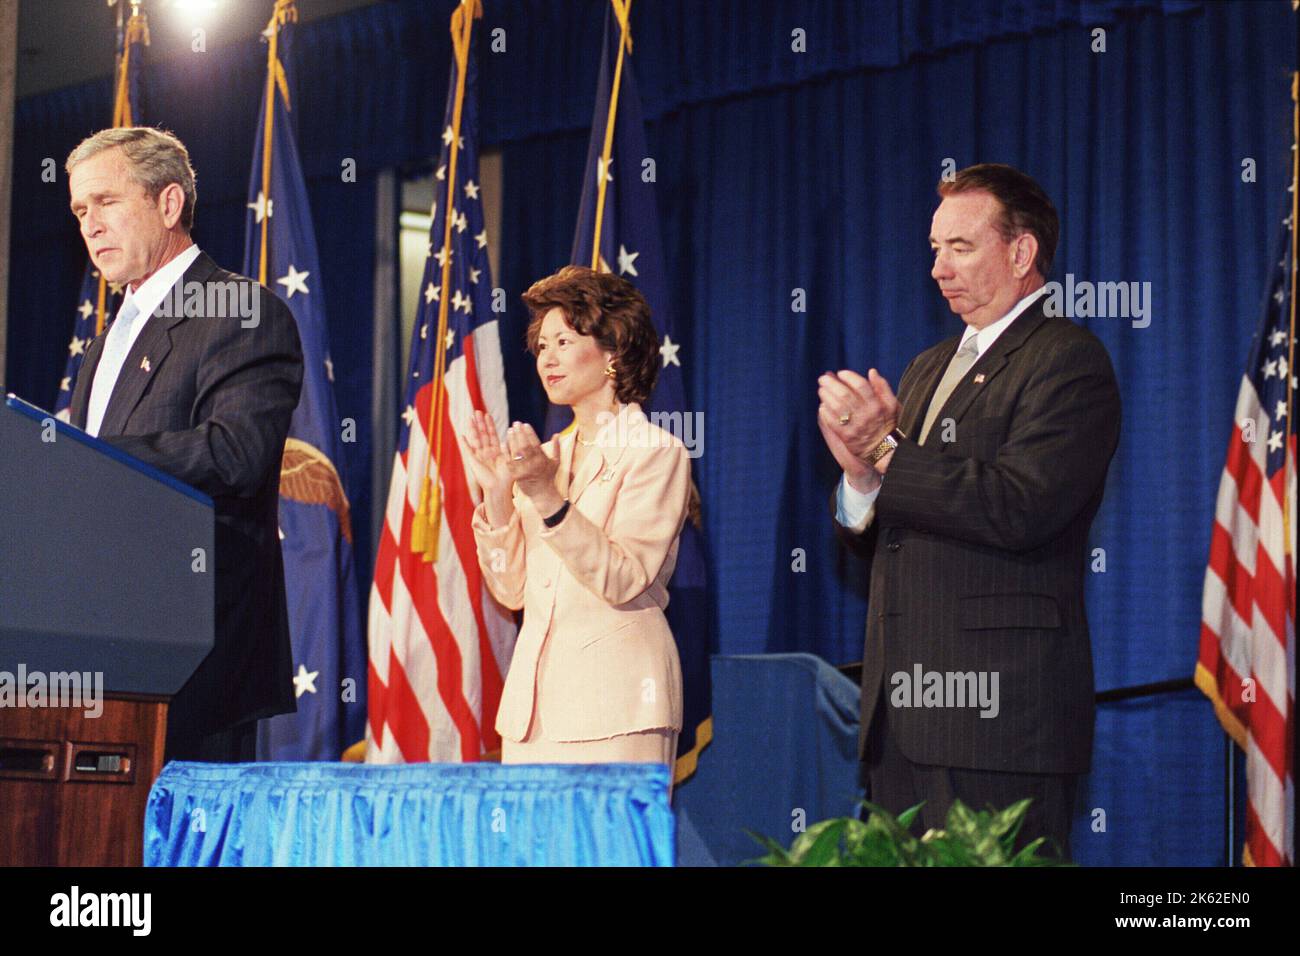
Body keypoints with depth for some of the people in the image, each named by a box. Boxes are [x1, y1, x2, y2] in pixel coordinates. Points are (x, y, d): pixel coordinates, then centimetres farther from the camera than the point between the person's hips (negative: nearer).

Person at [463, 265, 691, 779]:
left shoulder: (656, 453, -3)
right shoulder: (548, 455, 15)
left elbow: (623, 581, -14)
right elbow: (512, 590, 12)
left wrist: (548, 497, -21)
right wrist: (497, 494, 0)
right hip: (534, 696, 6)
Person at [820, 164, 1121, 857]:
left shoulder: (1068, 359, -4)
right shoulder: (928, 368, 22)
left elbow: (1020, 509, -19)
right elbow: (871, 539, 18)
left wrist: (886, 450, -14)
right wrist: (861, 473, -5)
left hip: (998, 707, -8)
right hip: (901, 714, 8)